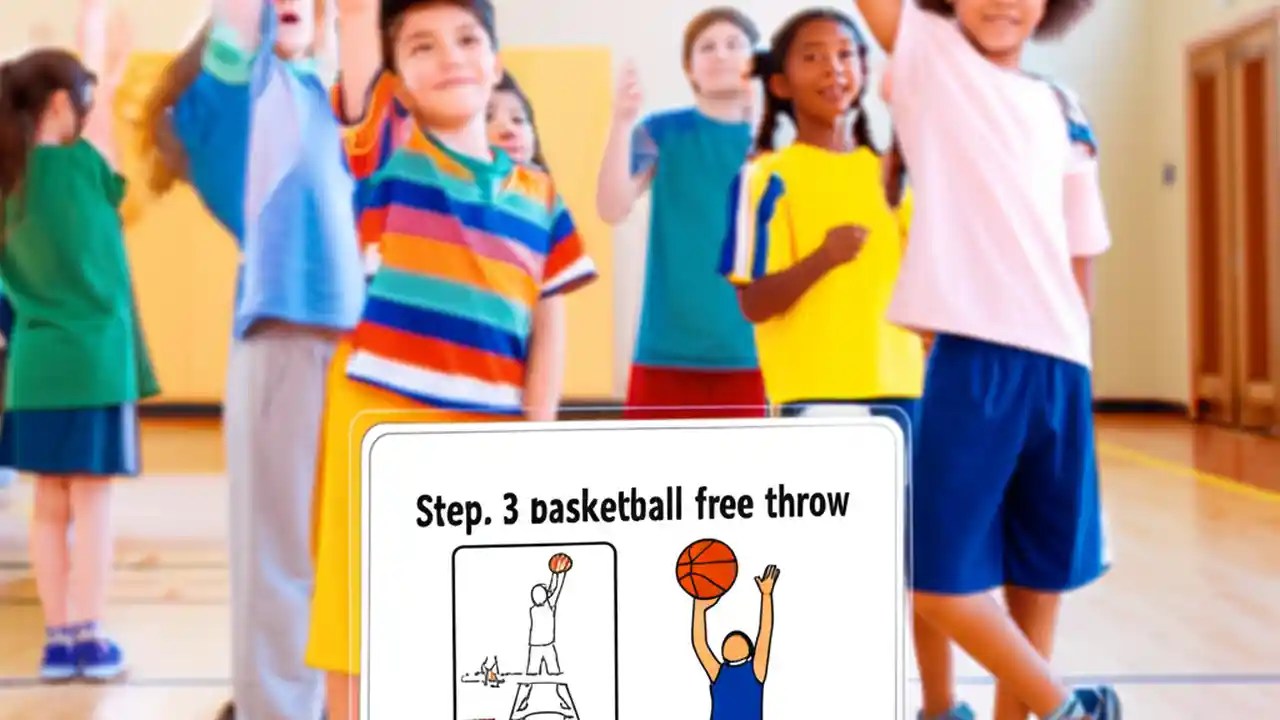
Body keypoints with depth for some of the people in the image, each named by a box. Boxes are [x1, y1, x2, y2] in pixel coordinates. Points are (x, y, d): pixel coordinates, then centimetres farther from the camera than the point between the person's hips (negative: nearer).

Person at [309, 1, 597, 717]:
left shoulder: (538, 192, 11)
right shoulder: (386, 146, 4)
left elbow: (547, 325, 9)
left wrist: (537, 431, 1)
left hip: (488, 433, 3)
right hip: (381, 419, -3)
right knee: (363, 617, 2)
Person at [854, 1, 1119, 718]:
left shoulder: (1063, 109, 14)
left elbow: (1079, 256, 17)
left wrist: (1075, 364, 13)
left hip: (1058, 365, 3)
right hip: (975, 357, -3)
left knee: (1040, 577, 9)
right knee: (939, 575, -3)